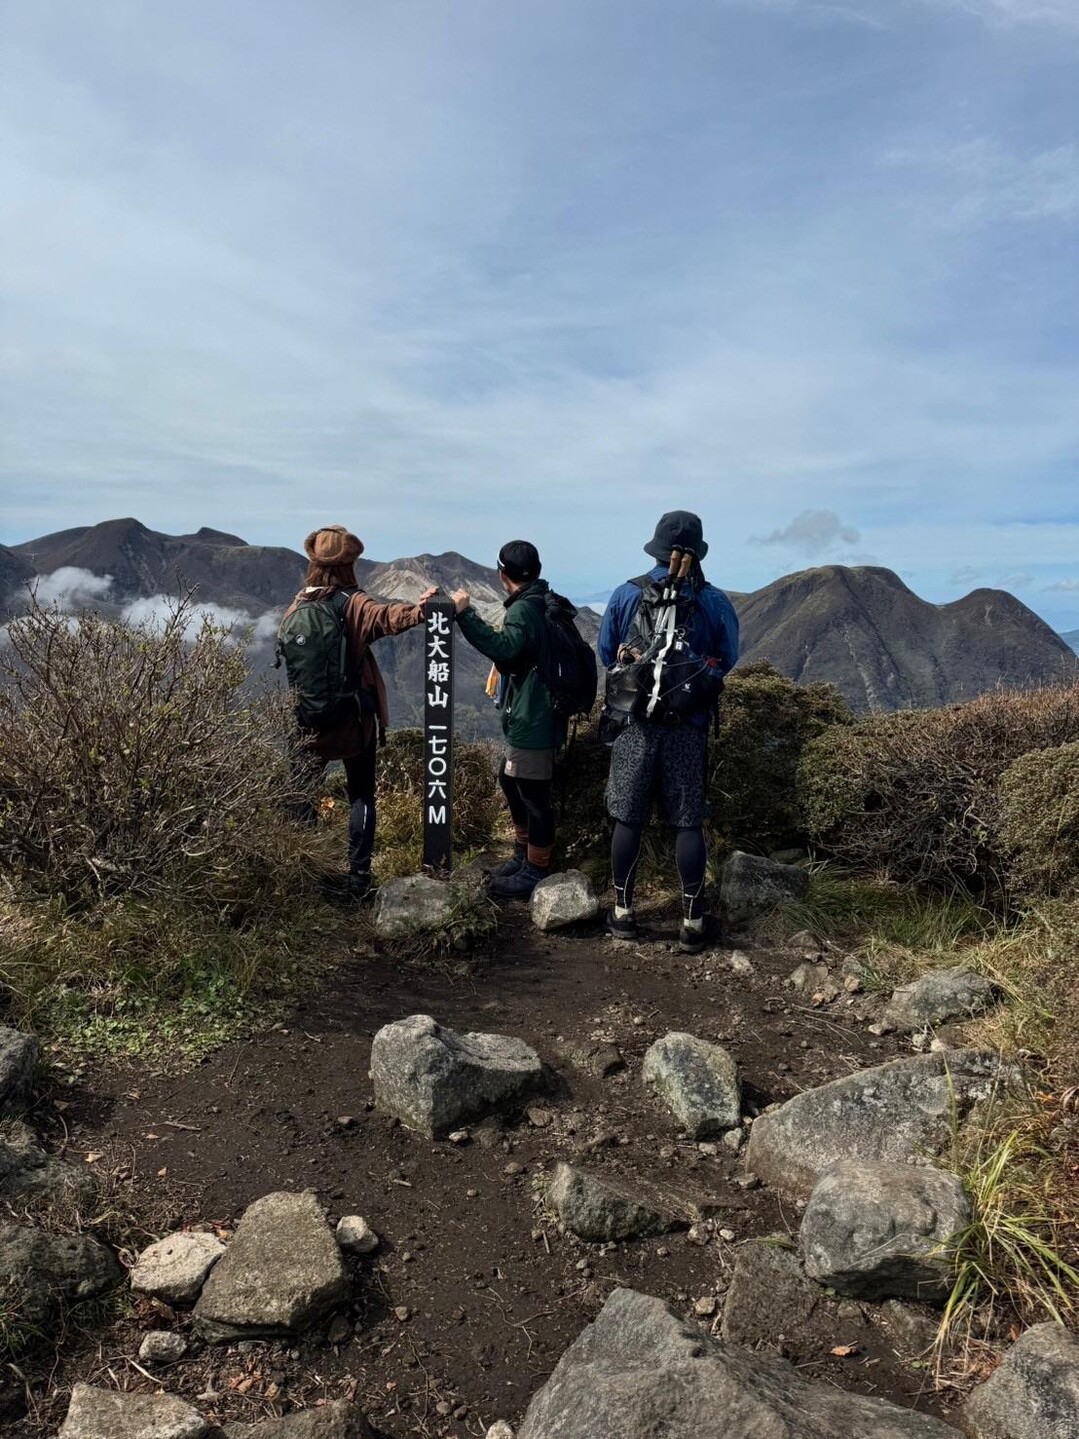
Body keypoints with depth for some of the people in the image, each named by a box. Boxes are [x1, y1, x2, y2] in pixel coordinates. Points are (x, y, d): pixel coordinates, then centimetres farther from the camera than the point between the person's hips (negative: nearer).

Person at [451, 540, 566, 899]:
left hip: (532, 721, -11)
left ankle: (535, 872, 9)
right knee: (511, 780, 22)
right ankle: (524, 855, 35)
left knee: (534, 794, -2)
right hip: (531, 716, 11)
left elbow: (503, 647, -36)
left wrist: (465, 613, -34)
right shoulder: (544, 604, 13)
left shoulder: (524, 608, -17)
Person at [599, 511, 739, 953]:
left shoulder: (627, 594, -3)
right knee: (688, 823, 6)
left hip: (636, 722, 0)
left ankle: (622, 912, 19)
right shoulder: (715, 602, -4)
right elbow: (727, 661, 6)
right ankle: (692, 923, 10)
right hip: (689, 728, 0)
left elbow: (606, 653, 7)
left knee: (629, 820, 9)